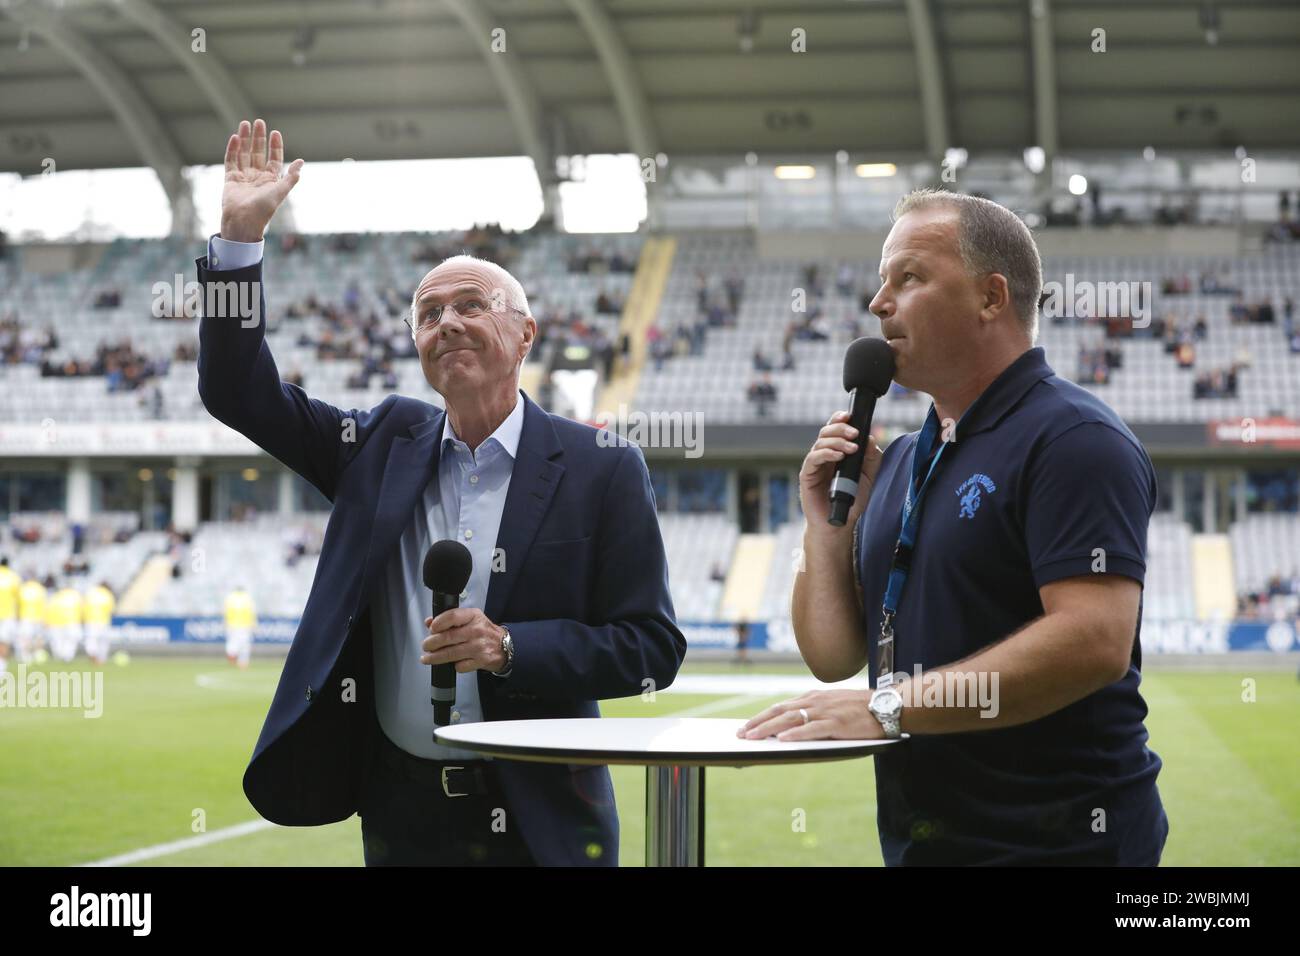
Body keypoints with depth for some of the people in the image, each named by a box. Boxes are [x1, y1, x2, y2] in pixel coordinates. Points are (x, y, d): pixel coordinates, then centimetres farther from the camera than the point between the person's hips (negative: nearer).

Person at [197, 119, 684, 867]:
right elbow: (240, 391, 5)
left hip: (538, 820, -3)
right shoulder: (386, 444, 6)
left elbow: (653, 648, -6)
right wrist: (241, 235, -4)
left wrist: (509, 647, -19)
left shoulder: (600, 469, -5)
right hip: (400, 805, 3)